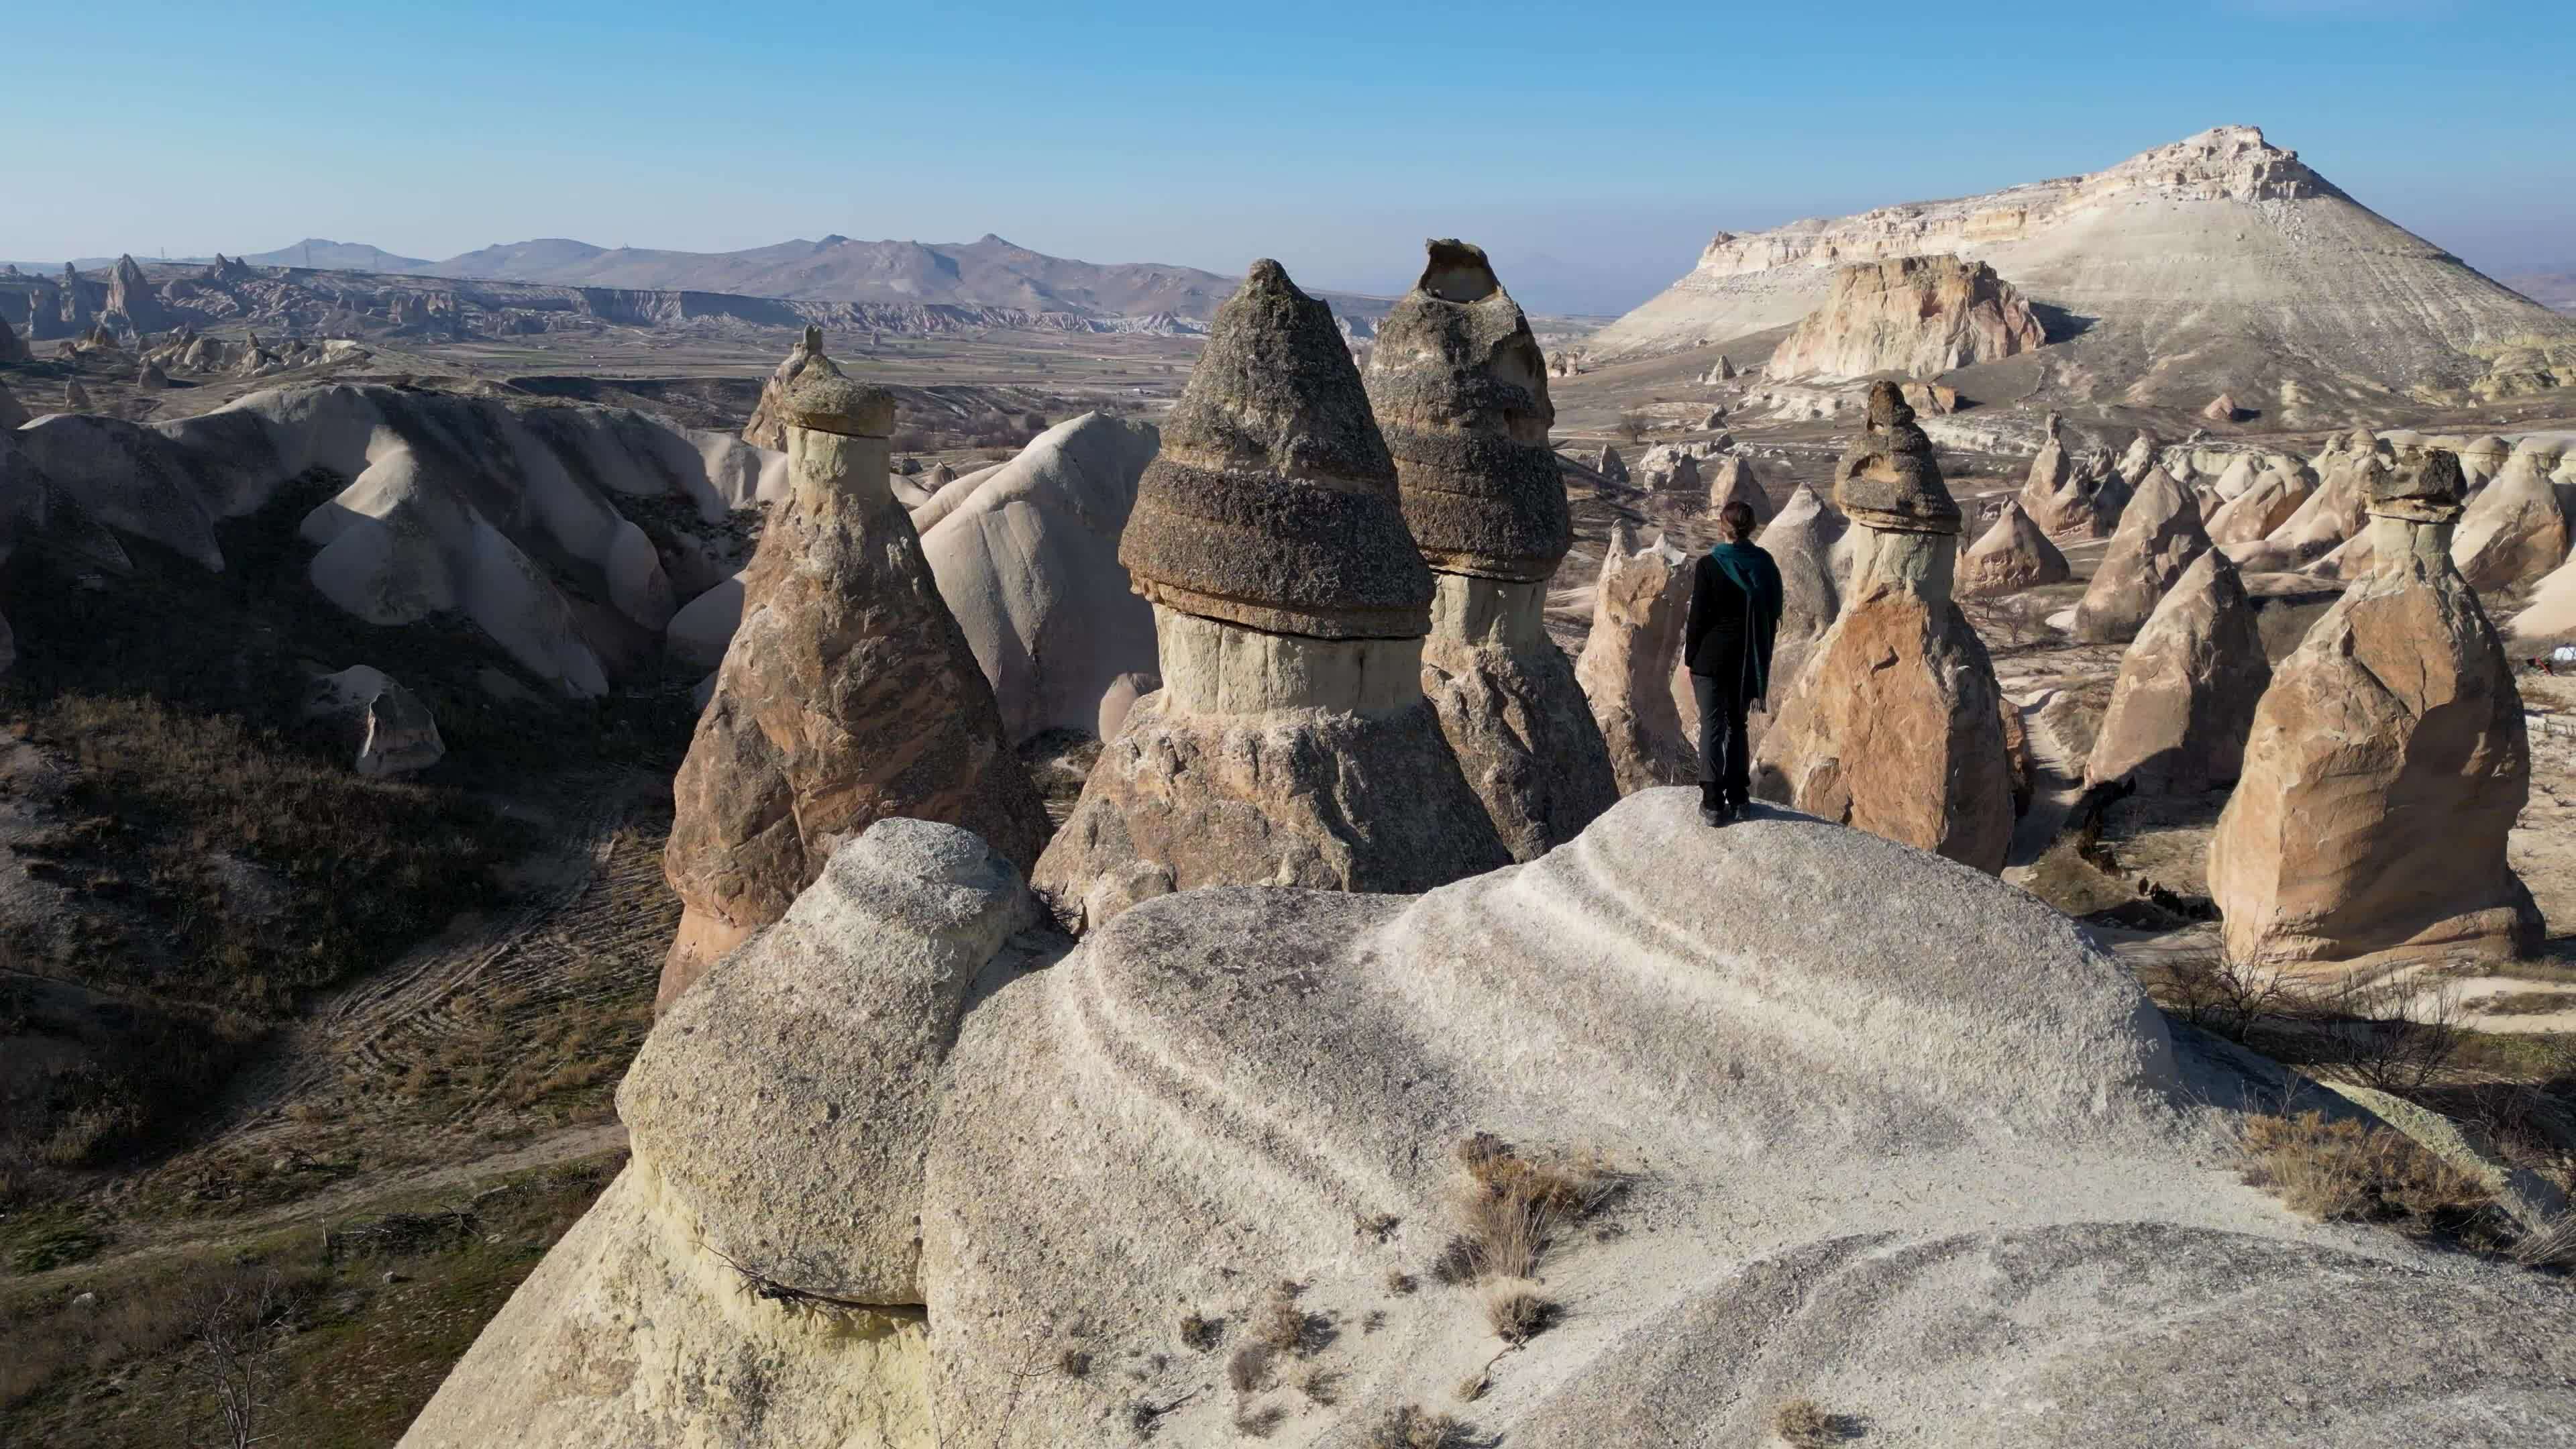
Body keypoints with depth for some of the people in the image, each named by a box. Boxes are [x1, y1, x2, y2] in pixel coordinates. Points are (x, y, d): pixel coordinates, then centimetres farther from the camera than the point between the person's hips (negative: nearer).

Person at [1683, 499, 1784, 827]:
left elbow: (1698, 617, -11)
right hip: (1748, 661, 4)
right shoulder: (1765, 565, 2)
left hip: (1712, 658, -4)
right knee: (1737, 724, 17)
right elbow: (1773, 617, 8)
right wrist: (1760, 660, 16)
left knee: (1712, 726, 0)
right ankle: (1738, 797, 19)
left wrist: (1690, 657, 0)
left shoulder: (1709, 566, -12)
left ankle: (1713, 803, -4)